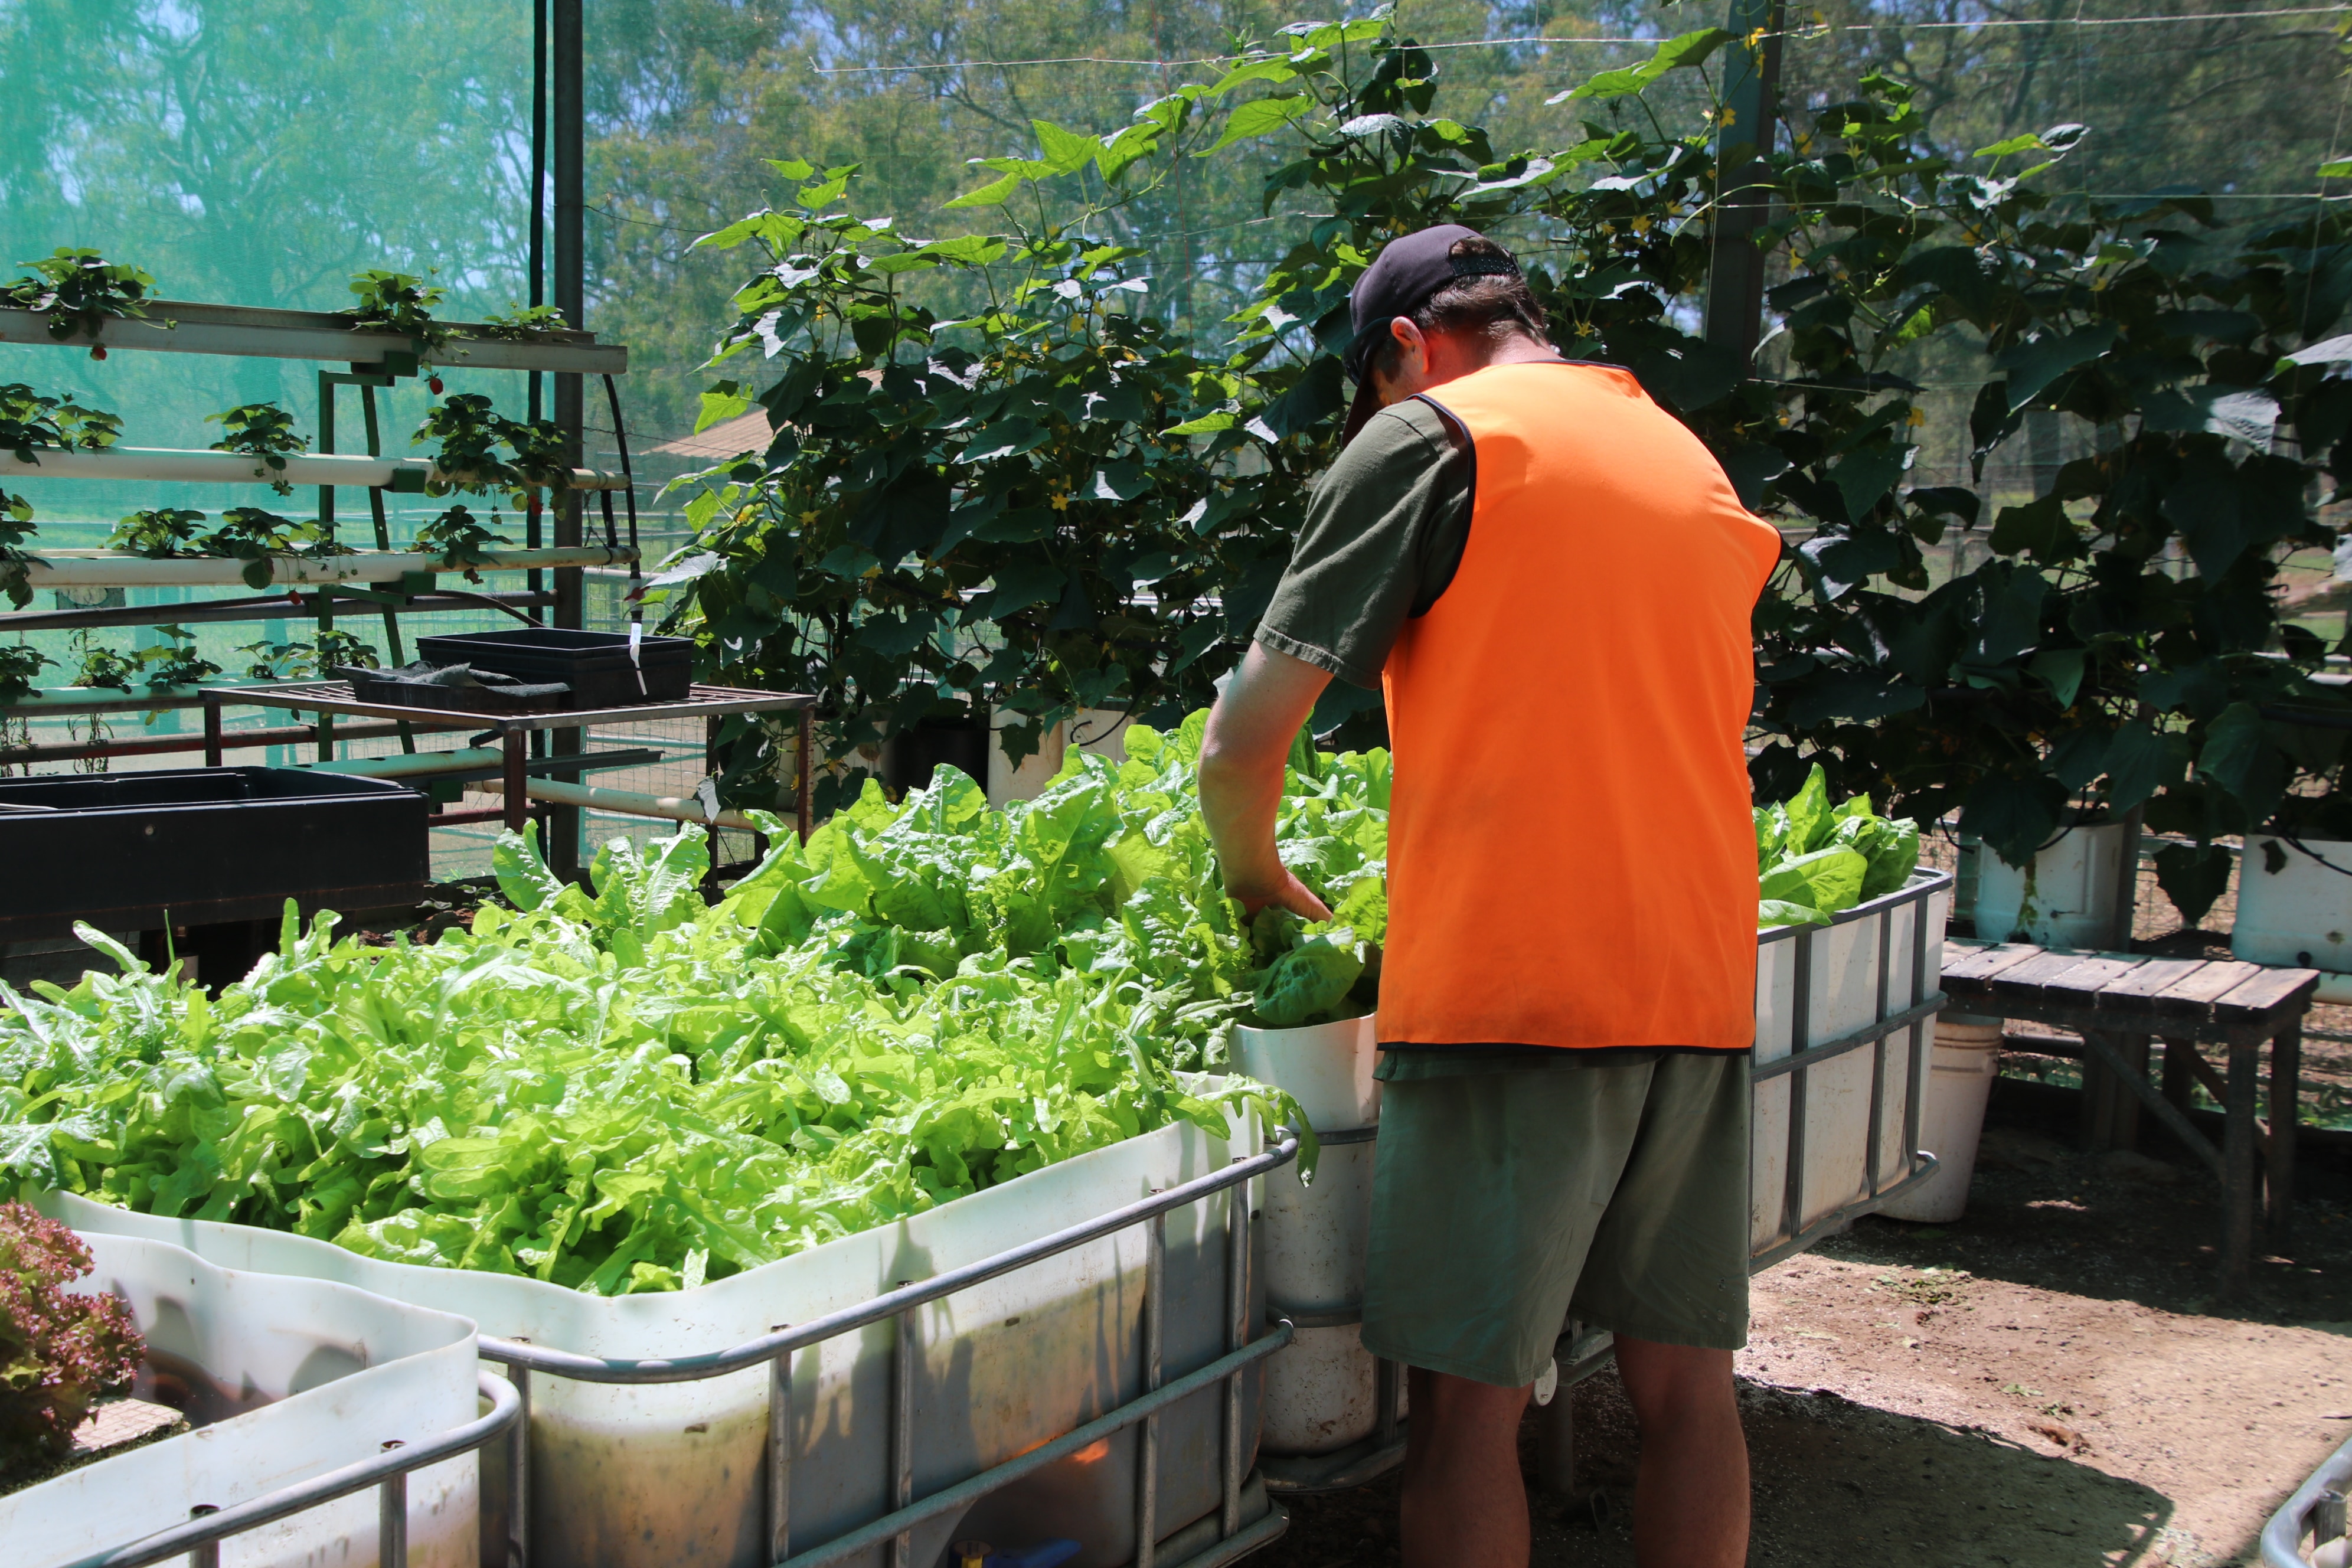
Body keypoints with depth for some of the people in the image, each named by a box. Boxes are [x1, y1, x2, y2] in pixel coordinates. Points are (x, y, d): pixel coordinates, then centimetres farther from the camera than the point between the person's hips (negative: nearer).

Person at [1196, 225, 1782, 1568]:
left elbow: (1242, 749, -6)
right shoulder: (1698, 463, 18)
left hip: (1507, 990, -6)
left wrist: (1256, 877, 12)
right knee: (1685, 1382, 11)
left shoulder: (1429, 438, -2)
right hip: (1701, 988, 7)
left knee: (1470, 1396, 0)